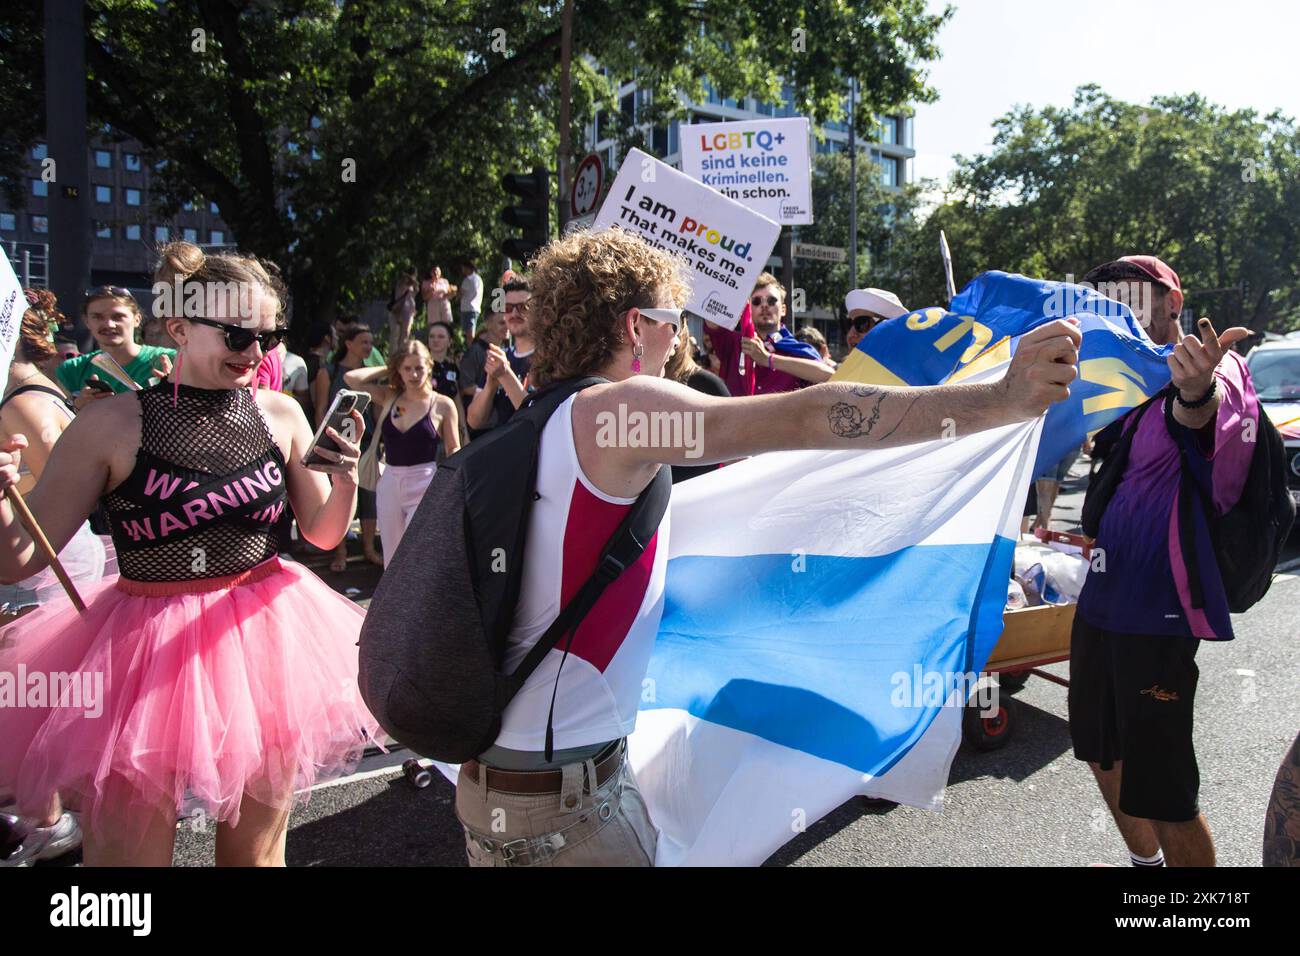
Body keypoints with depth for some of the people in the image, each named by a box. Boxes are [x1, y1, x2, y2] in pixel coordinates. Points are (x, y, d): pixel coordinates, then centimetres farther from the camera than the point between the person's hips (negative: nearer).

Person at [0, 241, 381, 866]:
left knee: (256, 850, 17)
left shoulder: (281, 415, -1)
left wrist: (346, 484, -11)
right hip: (143, 654, -2)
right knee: (129, 850, 9)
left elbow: (322, 534, 8)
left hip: (264, 638, 3)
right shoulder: (111, 426, -10)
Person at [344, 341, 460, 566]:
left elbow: (453, 450, 1)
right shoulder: (388, 397, 7)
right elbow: (351, 378, 0)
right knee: (392, 559, 9)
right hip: (390, 482, 4)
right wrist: (387, 370, 6)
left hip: (425, 483, -4)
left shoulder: (443, 405, -1)